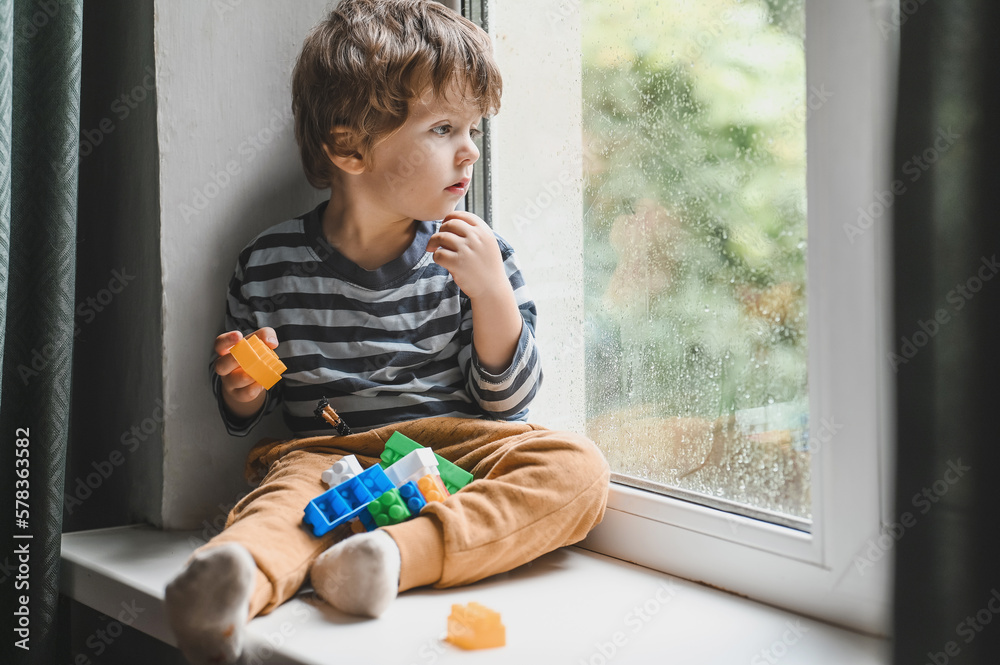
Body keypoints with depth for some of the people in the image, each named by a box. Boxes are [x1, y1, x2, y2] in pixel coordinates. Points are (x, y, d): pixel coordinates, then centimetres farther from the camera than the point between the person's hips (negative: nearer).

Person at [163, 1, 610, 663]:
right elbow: (241, 411, 16)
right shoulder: (271, 263, 3)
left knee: (578, 466, -26)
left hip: (457, 449, 1)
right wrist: (242, 389, -8)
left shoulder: (477, 254, 5)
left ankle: (403, 552, -43)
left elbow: (506, 399, 1)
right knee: (286, 496, -34)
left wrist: (492, 292, -12)